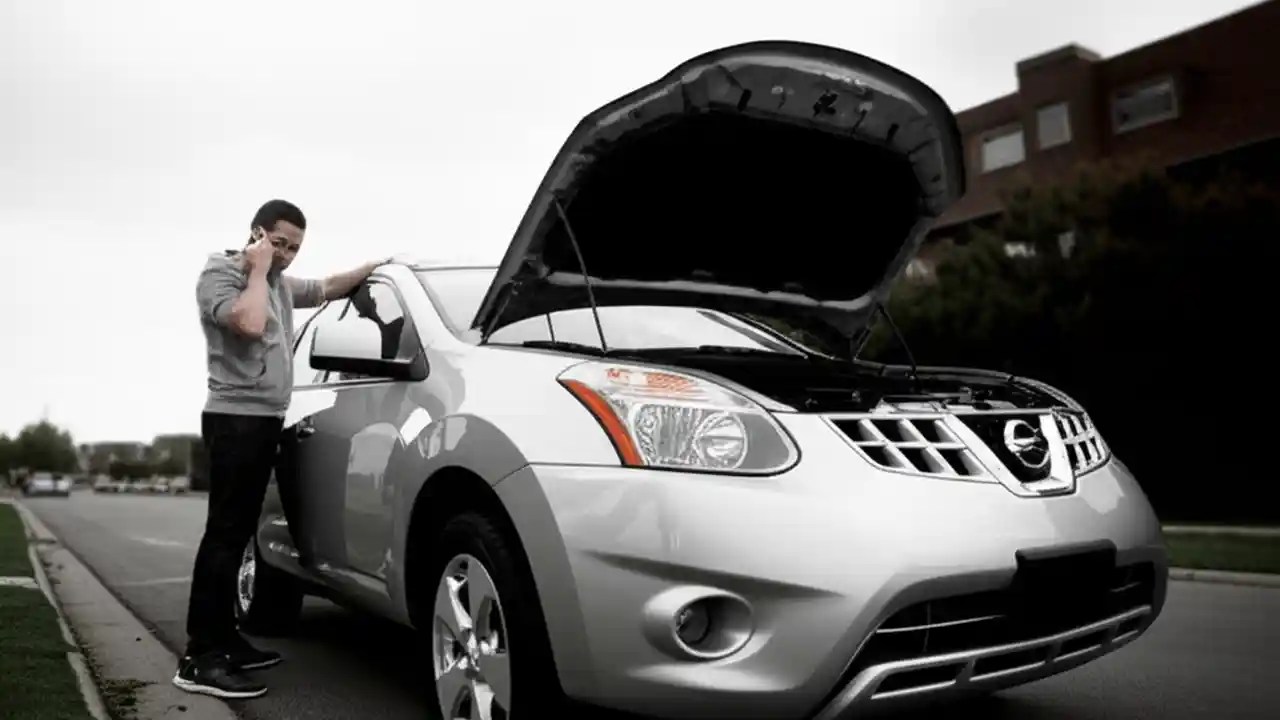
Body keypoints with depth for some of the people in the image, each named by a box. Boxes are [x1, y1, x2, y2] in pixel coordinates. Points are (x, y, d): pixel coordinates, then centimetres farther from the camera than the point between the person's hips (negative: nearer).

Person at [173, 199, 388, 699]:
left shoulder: (282, 284, 19)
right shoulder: (218, 276, -6)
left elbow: (328, 288, 33)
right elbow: (250, 323, -24)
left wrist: (376, 267, 22)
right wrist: (258, 270, -10)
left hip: (265, 421, 9)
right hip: (235, 420, -9)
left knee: (238, 536, 10)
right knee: (224, 536, -12)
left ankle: (225, 641, 16)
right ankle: (201, 659, -10)